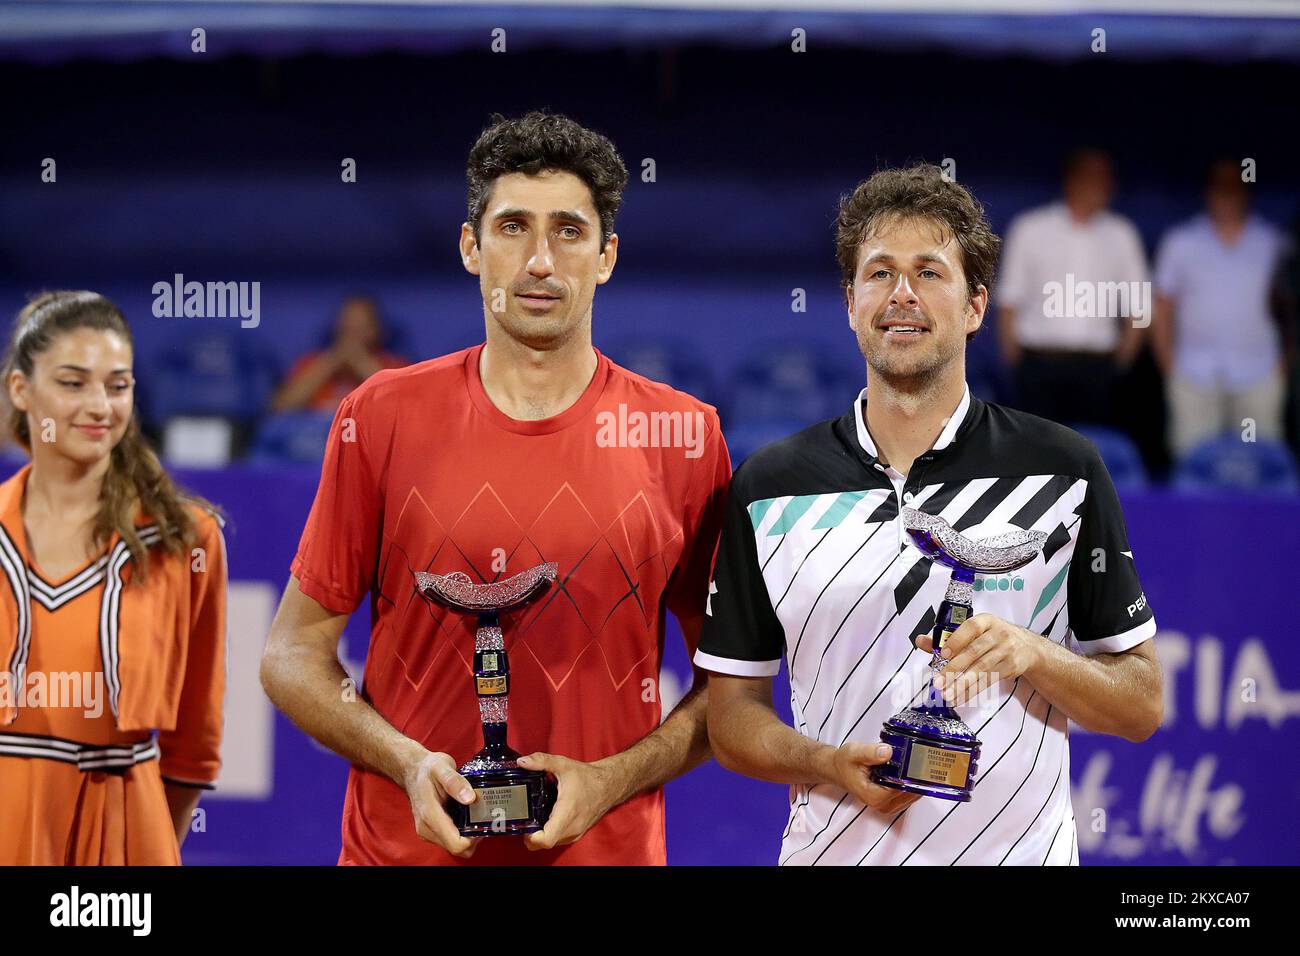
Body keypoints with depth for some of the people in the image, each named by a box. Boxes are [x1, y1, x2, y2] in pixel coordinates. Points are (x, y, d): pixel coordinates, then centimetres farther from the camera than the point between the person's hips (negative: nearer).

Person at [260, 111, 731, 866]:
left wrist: (611, 780, -12)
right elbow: (293, 655, 3)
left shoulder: (684, 435, -1)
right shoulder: (385, 416, 0)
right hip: (409, 844, 0)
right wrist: (409, 763, -12)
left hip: (607, 846, 0)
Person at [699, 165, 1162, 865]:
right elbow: (732, 714, 2)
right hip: (833, 848, 1)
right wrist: (828, 765, -17)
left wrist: (1033, 655, -19)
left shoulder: (1063, 471, -4)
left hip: (1018, 850, -1)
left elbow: (1142, 705, -2)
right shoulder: (768, 487, -1)